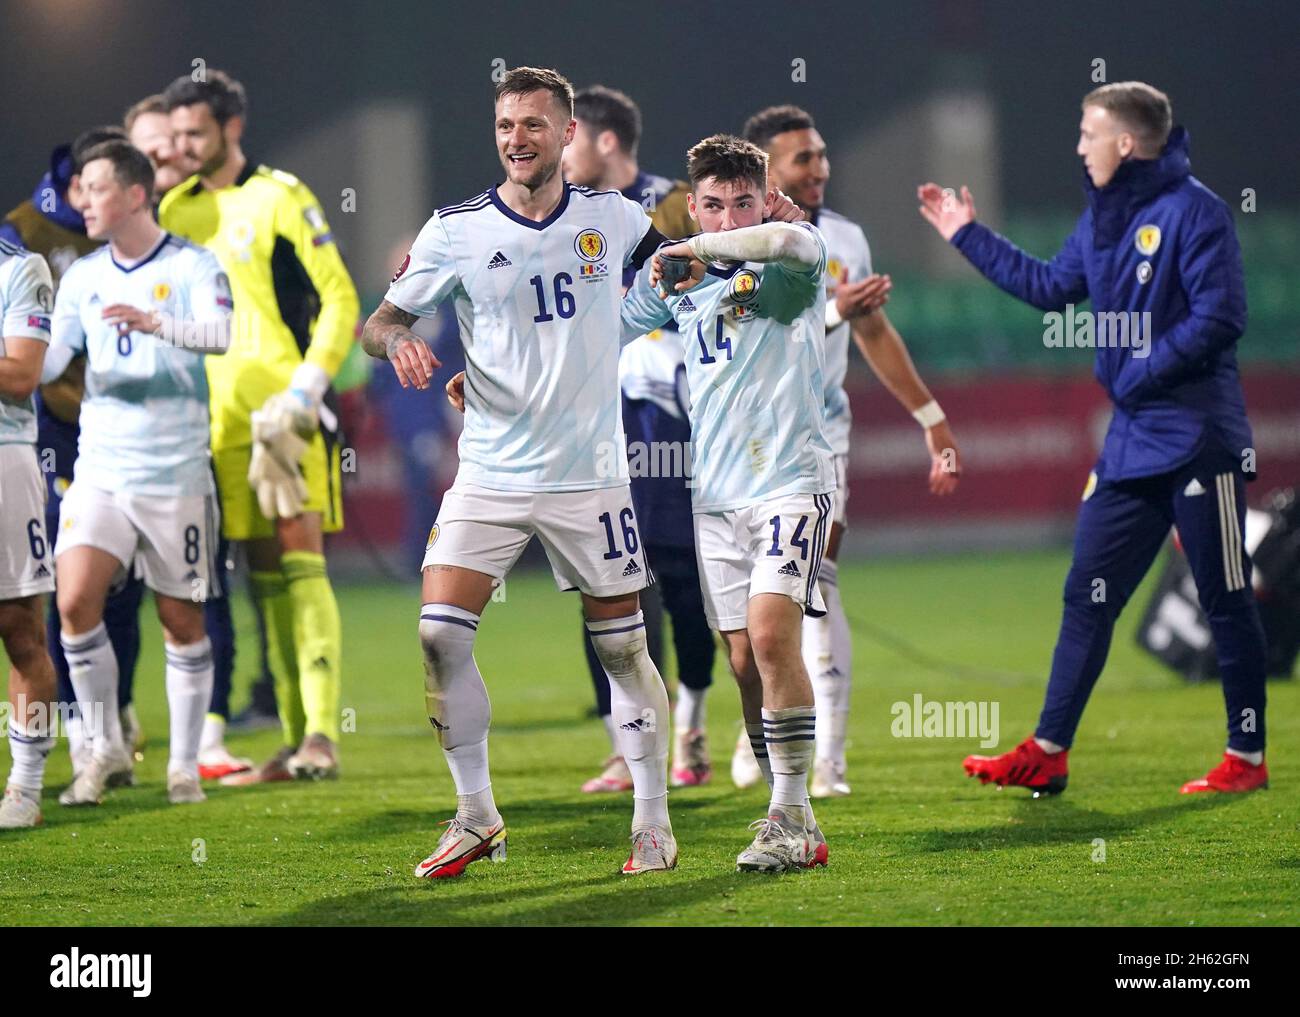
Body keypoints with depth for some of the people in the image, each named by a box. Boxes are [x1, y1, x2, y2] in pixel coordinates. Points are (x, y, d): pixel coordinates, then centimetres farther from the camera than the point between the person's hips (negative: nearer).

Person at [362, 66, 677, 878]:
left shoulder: (612, 218, 2)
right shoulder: (456, 231, -3)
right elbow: (379, 323, -1)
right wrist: (396, 339, -22)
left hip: (590, 474, 0)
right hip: (490, 472, 0)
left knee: (623, 645, 3)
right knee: (440, 633, -11)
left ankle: (655, 825, 16)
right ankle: (477, 818, 3)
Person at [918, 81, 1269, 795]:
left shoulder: (1194, 211, -14)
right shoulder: (1103, 218, 12)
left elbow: (1220, 319, -20)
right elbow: (1050, 286, 25)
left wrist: (1140, 373, -16)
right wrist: (969, 237, 27)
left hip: (1199, 440, -9)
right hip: (1131, 442, 9)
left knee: (1226, 601, 1)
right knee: (1088, 595, 8)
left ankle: (1247, 758, 10)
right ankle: (1047, 754, 11)